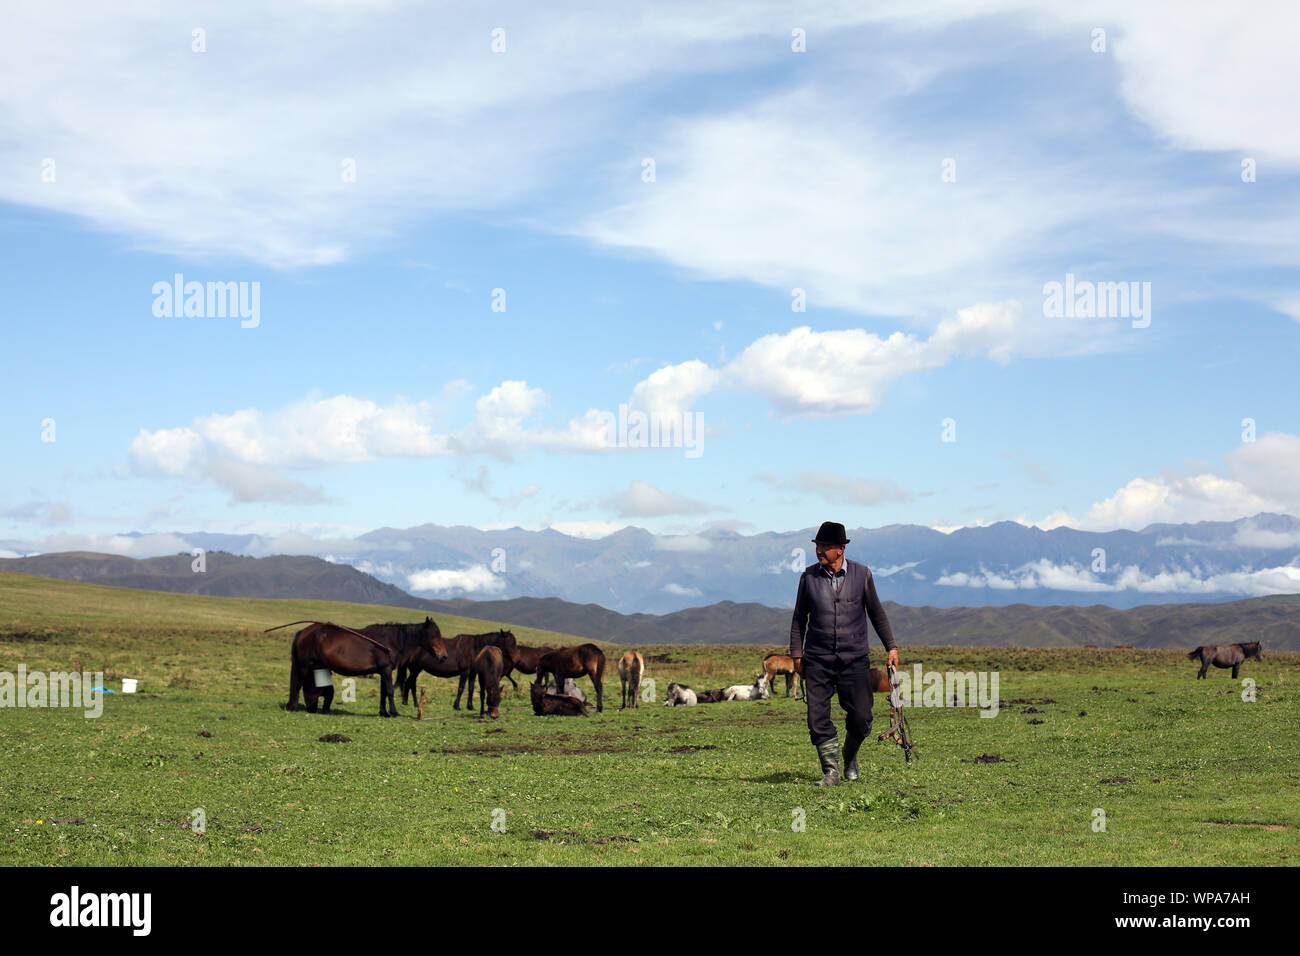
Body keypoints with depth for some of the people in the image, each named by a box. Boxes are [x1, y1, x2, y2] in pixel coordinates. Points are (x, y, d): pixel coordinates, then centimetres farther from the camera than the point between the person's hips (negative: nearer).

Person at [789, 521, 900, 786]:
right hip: (817, 661, 0)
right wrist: (796, 653, 6)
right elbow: (799, 617, 11)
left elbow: (876, 612, 12)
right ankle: (831, 771, 7)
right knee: (818, 719, -6)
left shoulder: (862, 574, 1)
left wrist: (891, 646, 10)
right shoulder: (809, 576, 3)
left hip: (855, 659, 0)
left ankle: (850, 756, 27)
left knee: (861, 718, -2)